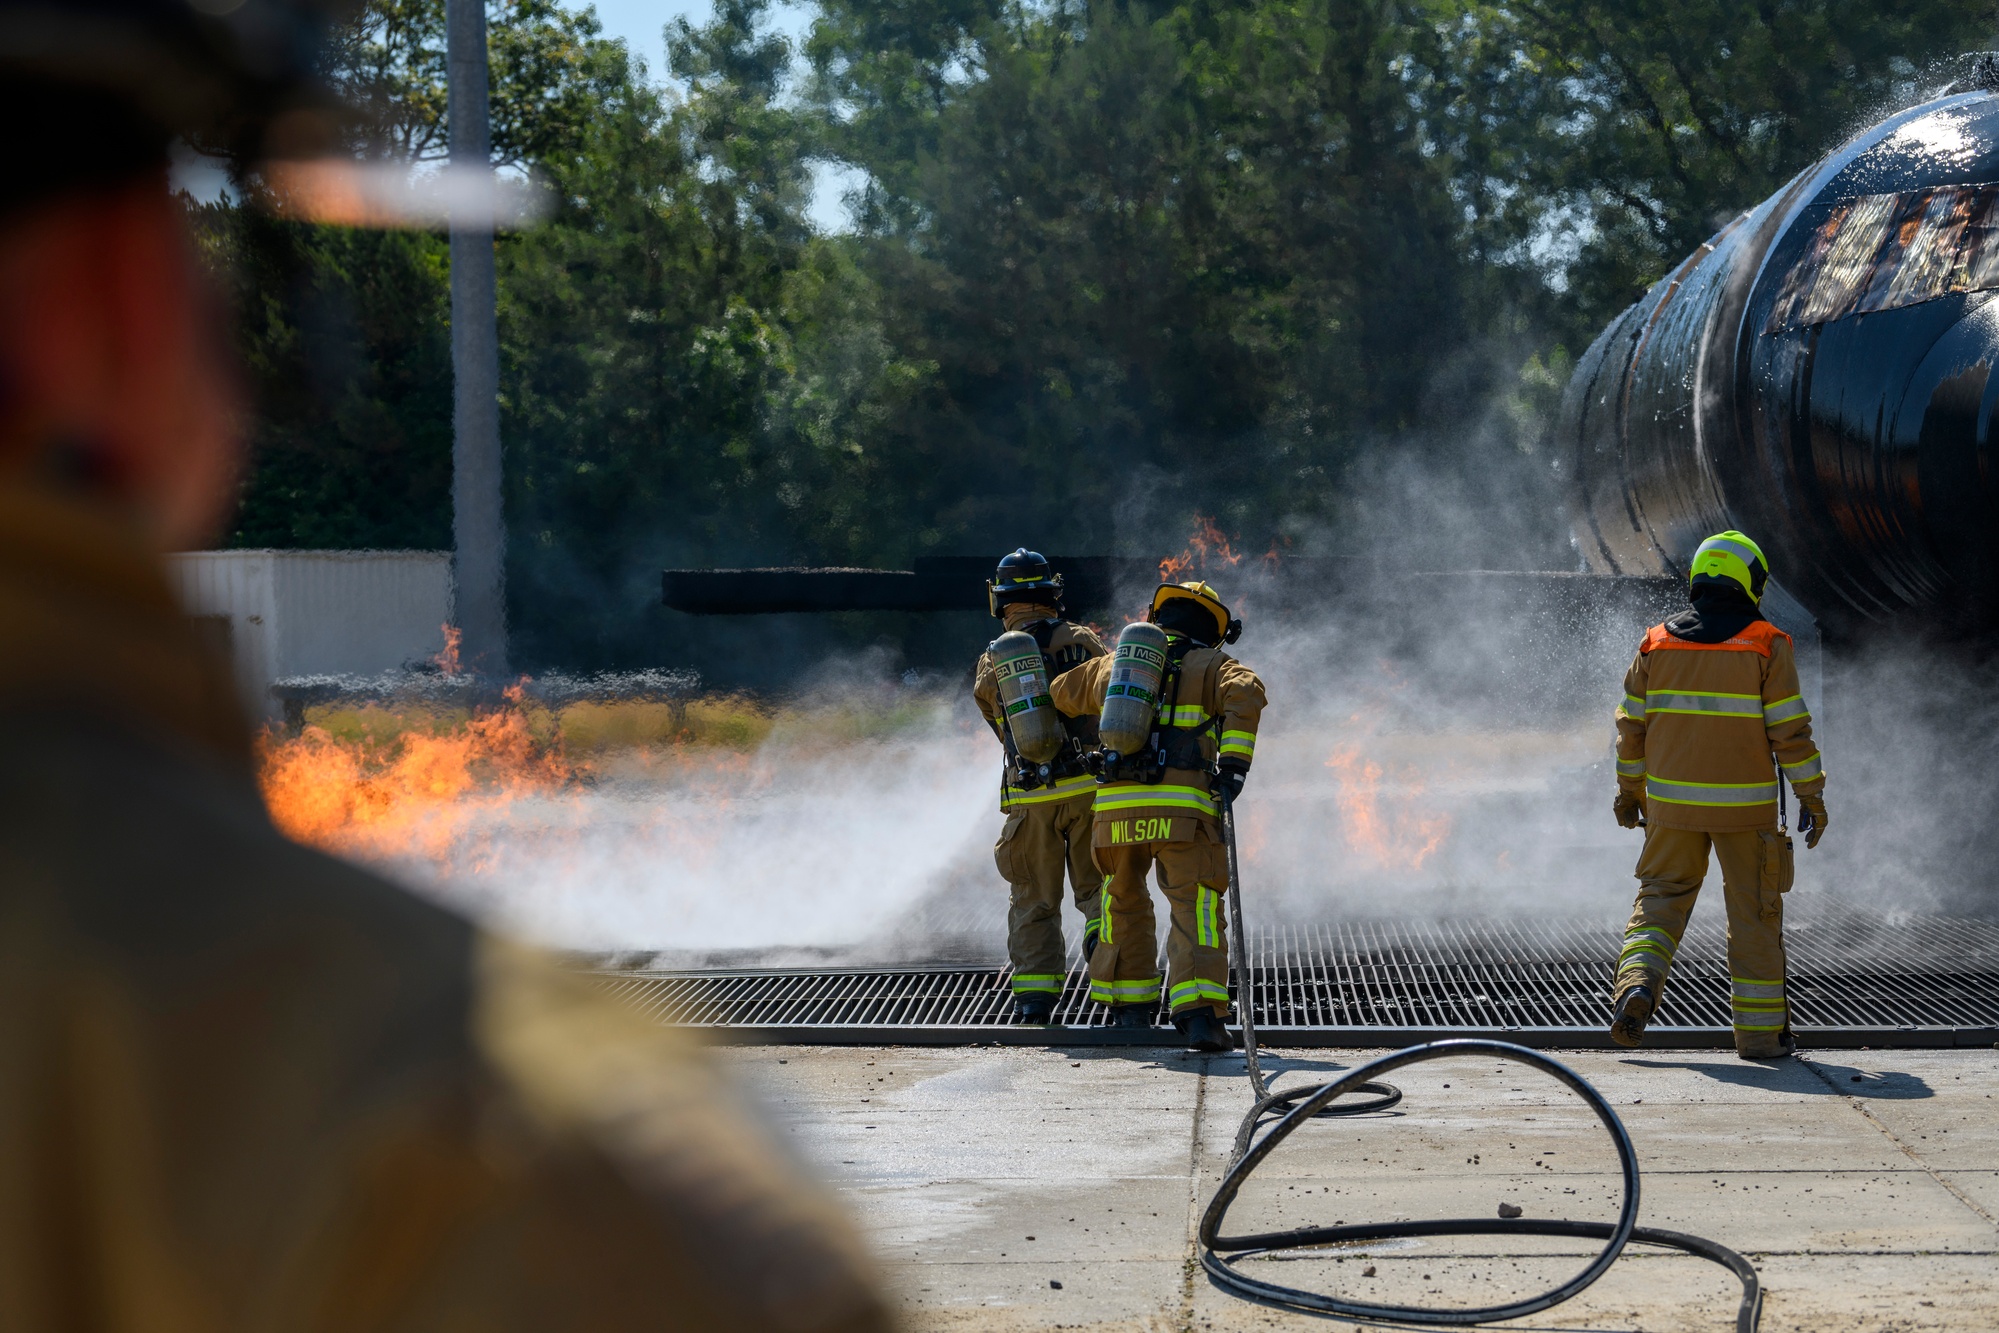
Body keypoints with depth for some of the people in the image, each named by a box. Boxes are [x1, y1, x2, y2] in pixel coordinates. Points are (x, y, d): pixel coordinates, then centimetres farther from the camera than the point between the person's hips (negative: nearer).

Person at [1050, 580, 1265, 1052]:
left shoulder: (1111, 666, 22)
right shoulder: (1213, 667, 11)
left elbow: (1061, 695, 40)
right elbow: (1245, 693, -12)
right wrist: (1234, 765, -14)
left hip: (1115, 806, 4)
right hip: (1182, 808, -4)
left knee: (1124, 903, 23)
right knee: (1196, 908, -4)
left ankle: (1129, 1006, 27)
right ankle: (1198, 1013, -20)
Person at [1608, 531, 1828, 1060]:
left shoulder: (1657, 643, 3)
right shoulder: (1766, 646, -7)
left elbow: (1632, 726, 7)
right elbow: (1790, 730, -9)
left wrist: (1630, 793, 17)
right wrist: (1811, 797, -1)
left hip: (1672, 799, 2)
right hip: (1745, 803, -2)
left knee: (1662, 896, 13)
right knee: (1754, 913, 7)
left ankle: (1636, 983, -12)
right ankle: (1760, 1030, 11)